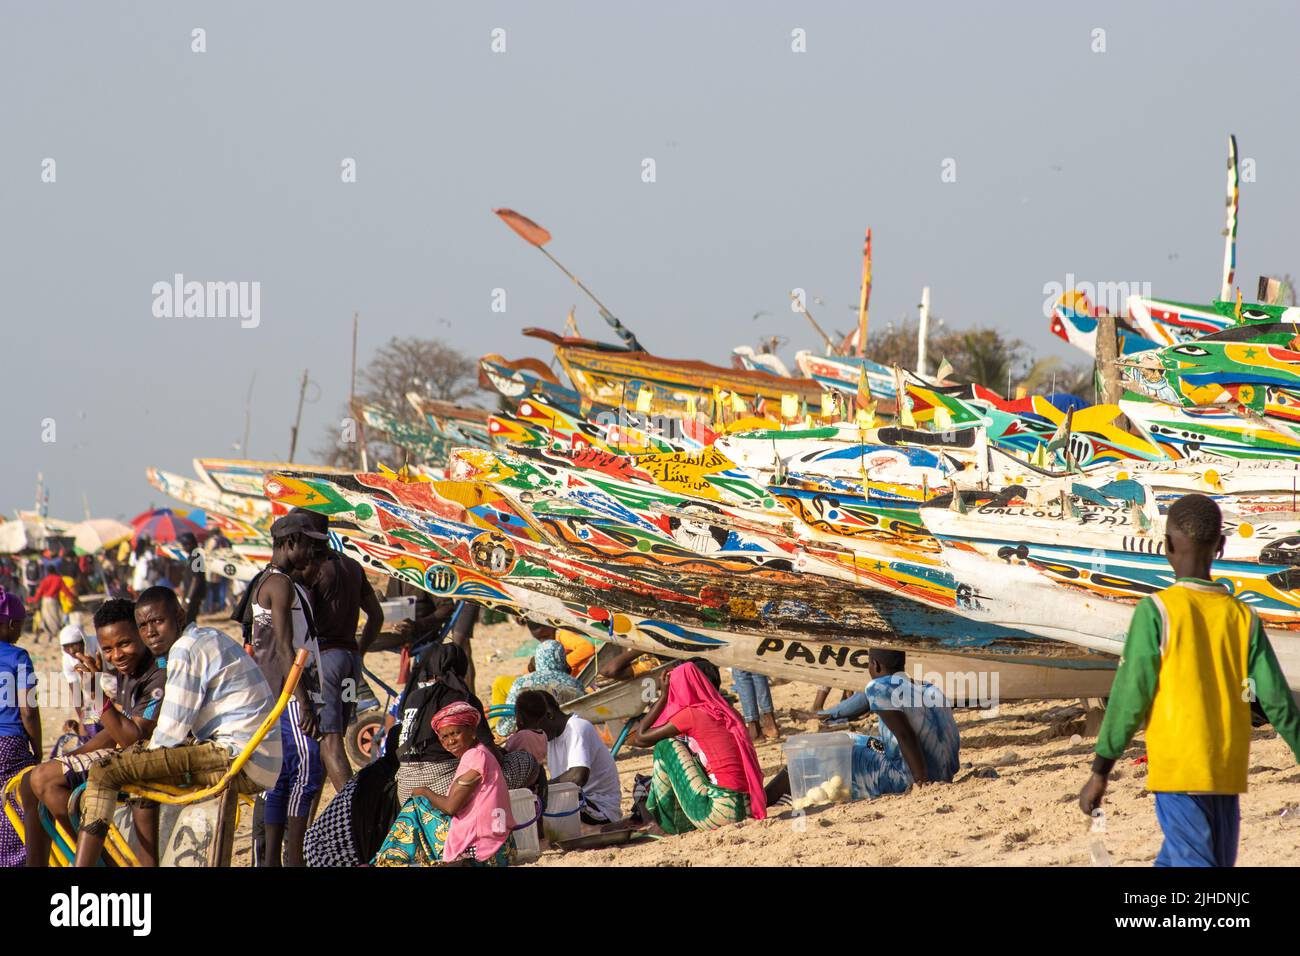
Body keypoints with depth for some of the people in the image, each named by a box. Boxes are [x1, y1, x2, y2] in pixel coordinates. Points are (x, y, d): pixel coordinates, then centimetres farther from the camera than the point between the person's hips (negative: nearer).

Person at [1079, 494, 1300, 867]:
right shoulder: (1243, 617, 5)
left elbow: (1129, 698, -10)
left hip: (1176, 770, -5)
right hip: (1228, 775, 5)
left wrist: (1100, 773, -3)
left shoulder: (1156, 612, -8)